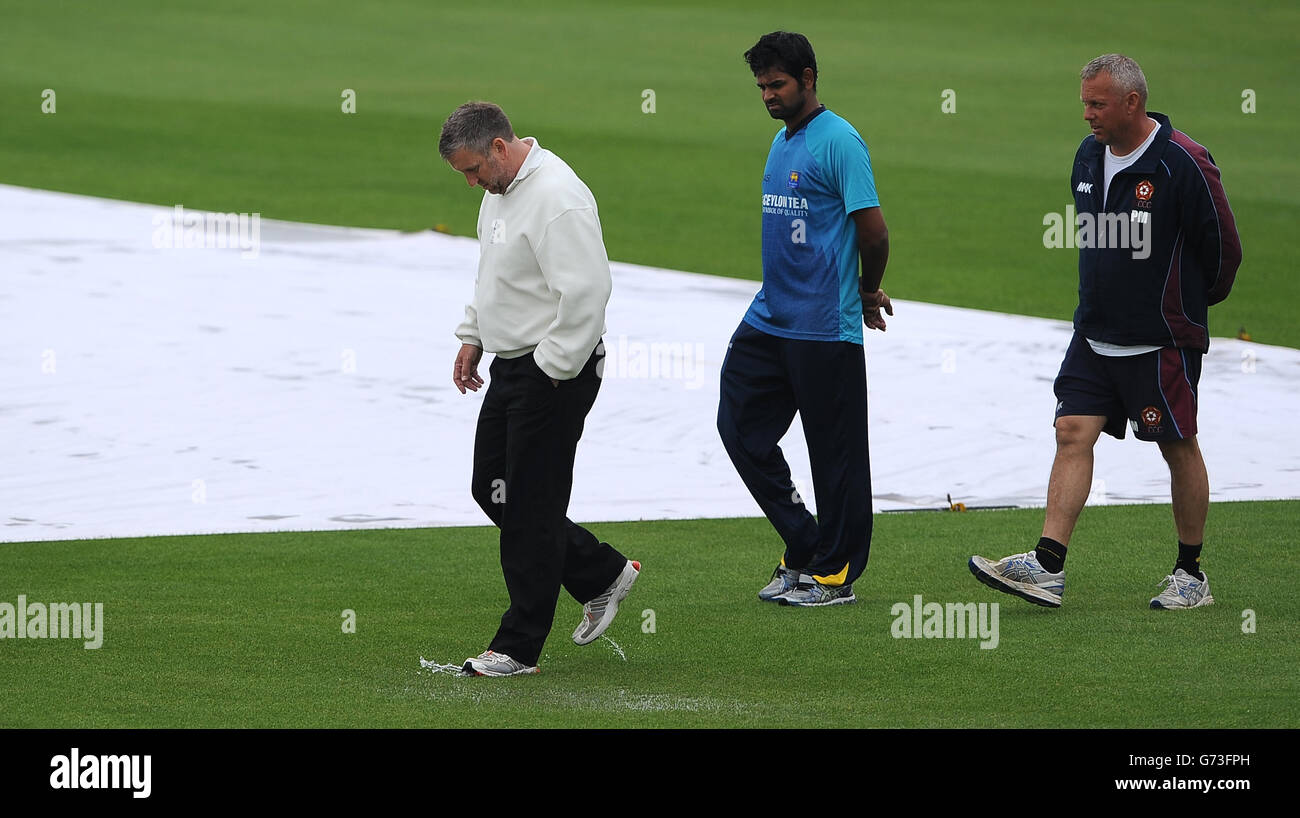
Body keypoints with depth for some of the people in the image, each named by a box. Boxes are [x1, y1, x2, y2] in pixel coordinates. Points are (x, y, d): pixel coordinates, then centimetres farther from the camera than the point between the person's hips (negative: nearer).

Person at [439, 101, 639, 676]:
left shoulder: (557, 197, -22)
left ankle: (518, 648, 3)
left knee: (530, 505, -4)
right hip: (511, 367, 10)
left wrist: (552, 371, -22)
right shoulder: (501, 189, 11)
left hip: (555, 373, -10)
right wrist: (473, 336, 20)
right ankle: (601, 576, 26)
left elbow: (586, 293, -27)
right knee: (492, 491, 14)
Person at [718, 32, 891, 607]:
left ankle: (834, 575, 7)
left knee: (835, 448, 0)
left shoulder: (839, 142, -13)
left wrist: (867, 292, 1)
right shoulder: (781, 142, 16)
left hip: (824, 326, -9)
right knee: (740, 426, 6)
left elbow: (873, 230, -15)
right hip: (770, 318, 9)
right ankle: (803, 546, 16)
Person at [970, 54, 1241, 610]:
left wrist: (1191, 303, 7)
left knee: (1178, 447, 4)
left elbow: (1223, 249, -7)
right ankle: (1047, 568, -9)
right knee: (1073, 433, -4)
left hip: (1162, 340, -6)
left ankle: (1191, 575, 15)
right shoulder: (1089, 157, 6)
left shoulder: (1182, 164, -16)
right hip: (1095, 334, 6)